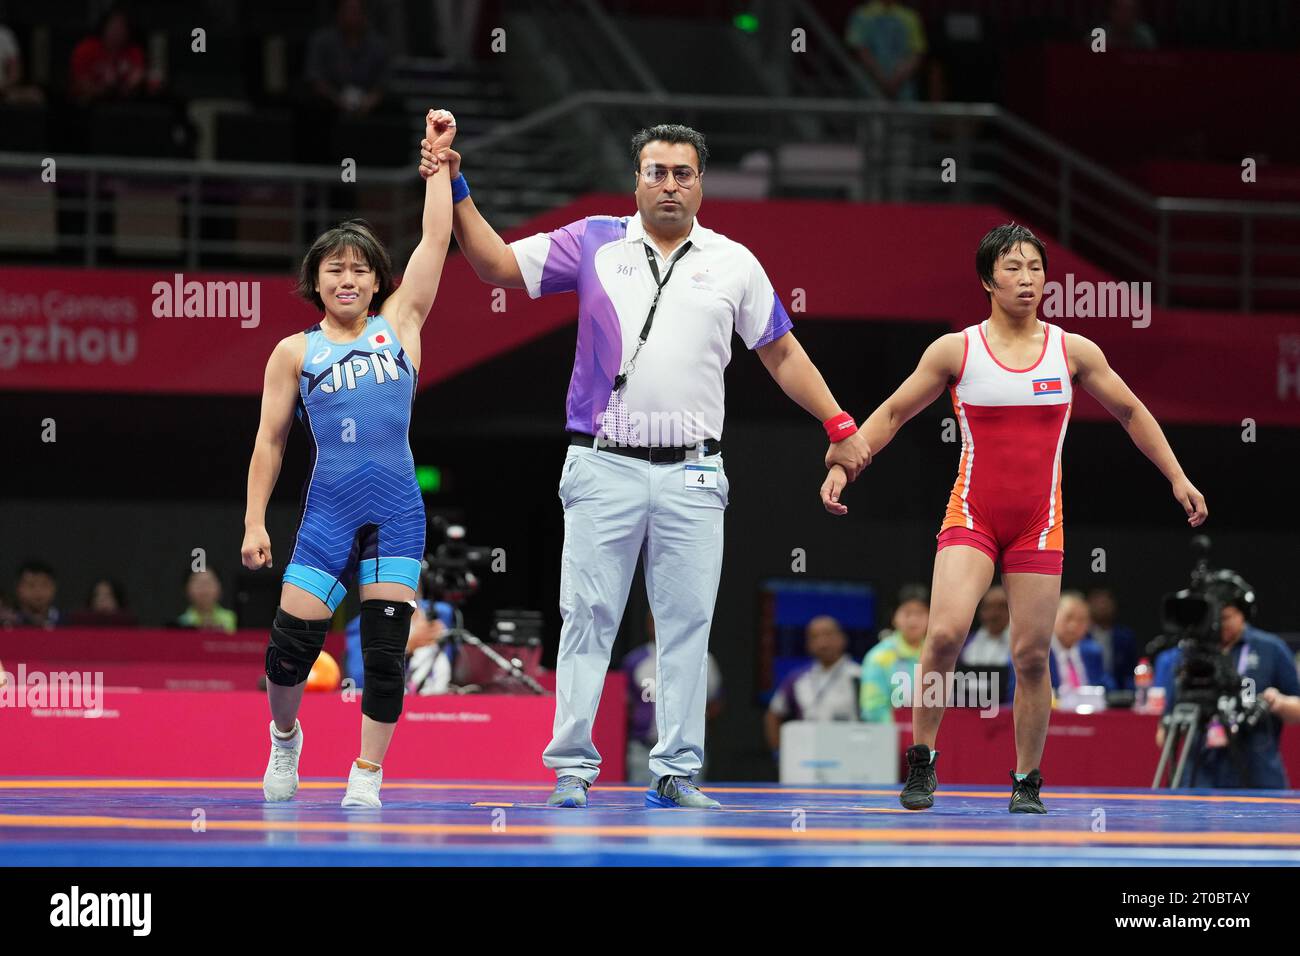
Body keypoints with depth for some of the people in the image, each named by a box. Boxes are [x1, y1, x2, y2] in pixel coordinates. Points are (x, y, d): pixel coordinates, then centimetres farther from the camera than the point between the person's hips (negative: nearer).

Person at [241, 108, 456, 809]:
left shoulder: (399, 324, 9)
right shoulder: (295, 352, 7)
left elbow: (437, 238, 5)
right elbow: (270, 442, 9)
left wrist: (437, 157, 4)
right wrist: (254, 523, 3)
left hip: (396, 511, 1)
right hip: (328, 509, -1)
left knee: (385, 651, -3)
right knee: (291, 643, -5)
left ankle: (367, 774, 8)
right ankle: (285, 737, 25)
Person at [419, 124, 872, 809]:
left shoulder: (734, 263, 9)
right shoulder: (592, 244, 6)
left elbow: (781, 353, 15)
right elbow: (496, 264, 4)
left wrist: (839, 425, 11)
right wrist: (456, 192, -7)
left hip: (693, 473, 1)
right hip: (604, 467, -1)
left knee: (687, 623, 1)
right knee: (588, 617, -2)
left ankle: (676, 772, 5)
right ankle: (573, 766, 1)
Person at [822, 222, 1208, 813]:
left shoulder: (1073, 352, 2)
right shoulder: (955, 350, -2)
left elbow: (1131, 414, 15)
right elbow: (892, 414, 7)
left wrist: (1178, 479, 11)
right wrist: (844, 465, -5)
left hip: (1039, 524, 2)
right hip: (972, 515, -2)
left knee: (1032, 655, 0)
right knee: (946, 632, -21)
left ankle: (1028, 782, 14)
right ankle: (921, 759, -6)